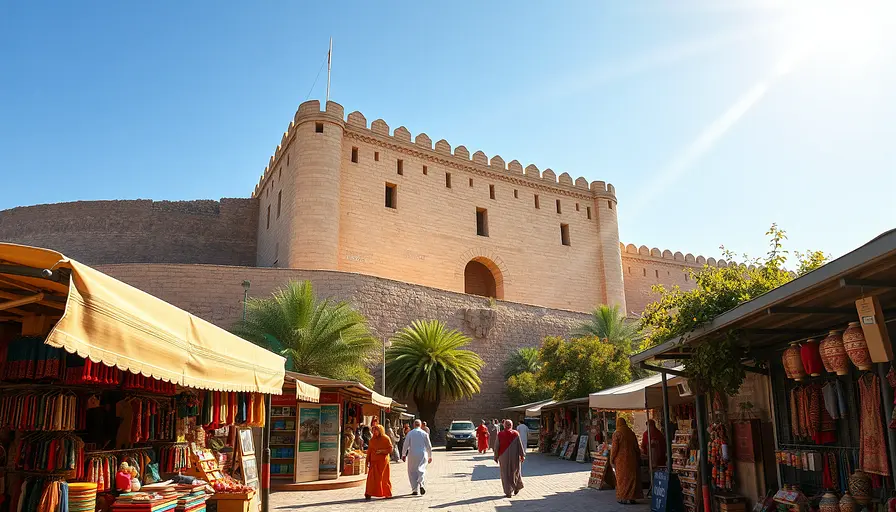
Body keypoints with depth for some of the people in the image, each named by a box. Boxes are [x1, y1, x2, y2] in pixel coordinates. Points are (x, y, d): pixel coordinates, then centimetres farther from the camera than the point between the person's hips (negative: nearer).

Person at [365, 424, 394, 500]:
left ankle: (387, 493, 15)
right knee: (372, 477, -6)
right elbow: (369, 450, 11)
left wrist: (382, 451, -17)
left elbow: (390, 449, -5)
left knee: (384, 477, 3)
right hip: (374, 461, 3)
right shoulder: (372, 439, 9)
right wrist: (368, 460, 5)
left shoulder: (386, 439, -3)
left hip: (383, 461, -3)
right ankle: (368, 494, -5)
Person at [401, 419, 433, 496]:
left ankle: (414, 489, 6)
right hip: (422, 454, 1)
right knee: (421, 470, 5)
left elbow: (406, 444, -1)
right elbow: (429, 446, 6)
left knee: (412, 472, 9)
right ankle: (421, 484, -21)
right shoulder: (425, 433, 3)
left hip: (412, 454, 0)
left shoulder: (410, 433, 0)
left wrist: (403, 454, 9)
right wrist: (430, 456, 14)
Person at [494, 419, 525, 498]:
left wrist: (496, 457, 6)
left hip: (504, 457, 0)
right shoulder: (515, 434, -6)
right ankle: (516, 487, 29)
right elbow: (520, 445, -5)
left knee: (505, 474, 7)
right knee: (515, 472, 20)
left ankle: (508, 492, 4)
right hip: (514, 457, 0)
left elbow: (496, 447, -2)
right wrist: (522, 455, 2)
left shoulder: (500, 434, -6)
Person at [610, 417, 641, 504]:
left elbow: (614, 448, -11)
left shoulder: (616, 434, -10)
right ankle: (630, 498, 13)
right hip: (631, 459, 4)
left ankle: (623, 498, 8)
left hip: (621, 460, -4)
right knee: (631, 477, 10)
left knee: (622, 478, 5)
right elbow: (636, 447, 9)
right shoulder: (631, 433, 4)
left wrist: (612, 460, -2)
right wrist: (638, 459, 19)